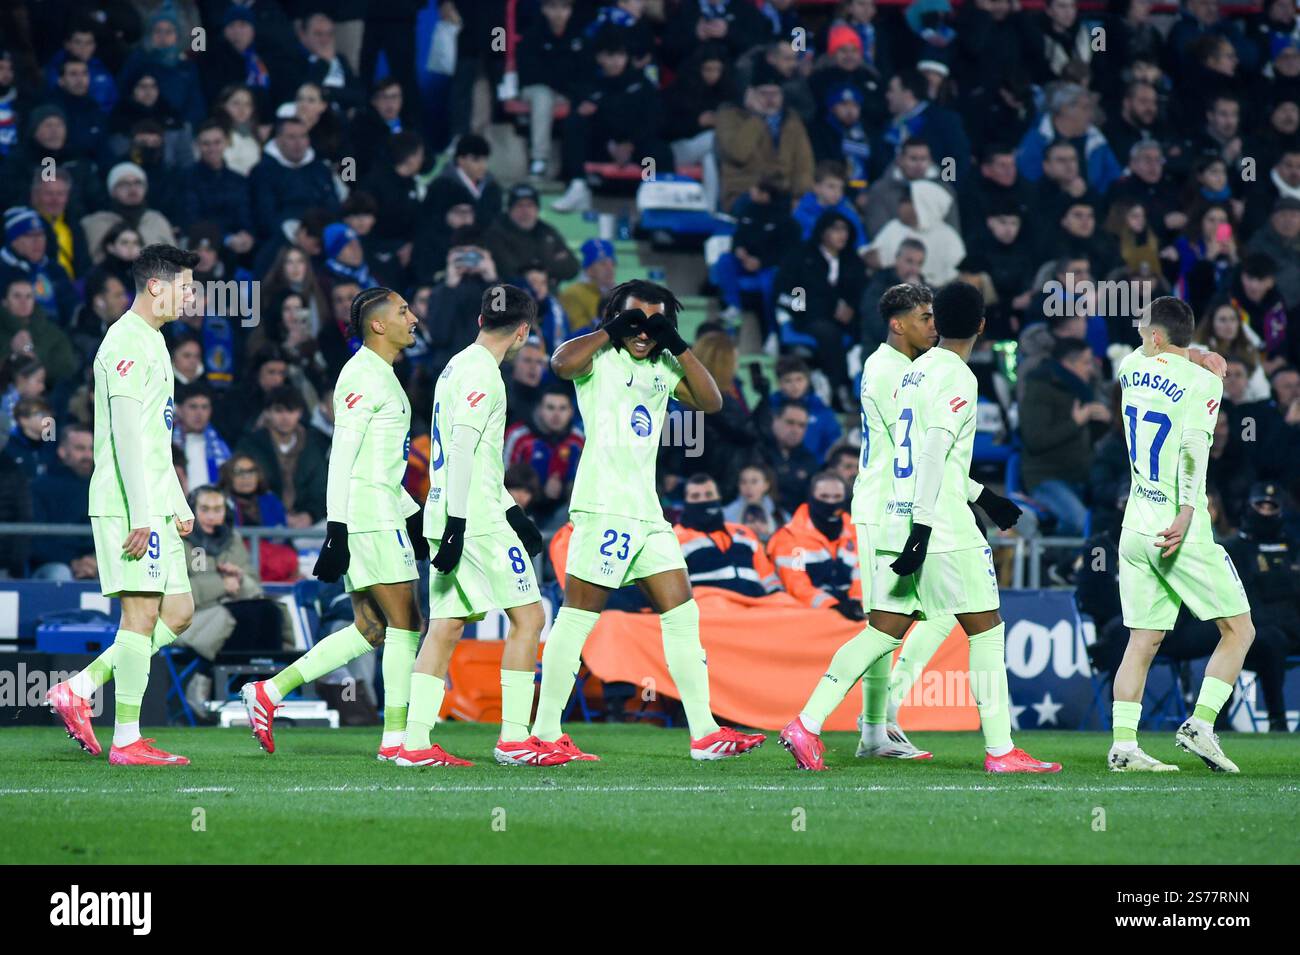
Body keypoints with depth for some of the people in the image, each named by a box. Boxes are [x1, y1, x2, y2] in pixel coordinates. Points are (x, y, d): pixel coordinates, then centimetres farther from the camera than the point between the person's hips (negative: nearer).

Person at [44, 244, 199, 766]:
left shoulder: (152, 341, 21)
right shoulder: (127, 341, -11)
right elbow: (127, 433, -18)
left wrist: (178, 506, 24)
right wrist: (142, 515, -22)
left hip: (153, 509, 10)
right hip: (128, 505, -10)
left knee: (178, 612, 8)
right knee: (142, 612, -8)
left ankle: (78, 689, 10)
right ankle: (126, 740, -6)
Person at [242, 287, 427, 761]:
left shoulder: (381, 376, 20)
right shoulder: (363, 376, -11)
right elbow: (342, 457, -18)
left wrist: (416, 517, 26)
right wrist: (336, 530, -22)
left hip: (382, 511, 10)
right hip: (369, 514, -10)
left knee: (370, 630, 8)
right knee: (405, 623, -6)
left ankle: (269, 691, 8)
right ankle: (396, 737, -3)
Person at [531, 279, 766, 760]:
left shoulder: (664, 370, 19)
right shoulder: (600, 359, -1)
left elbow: (710, 401, 8)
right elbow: (562, 362, -22)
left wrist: (678, 346, 0)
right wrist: (611, 331, -13)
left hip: (647, 512, 8)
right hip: (604, 507, -8)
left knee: (682, 616, 6)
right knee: (577, 617, -8)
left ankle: (704, 733, 9)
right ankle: (546, 733, -6)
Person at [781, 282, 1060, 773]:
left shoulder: (913, 373, 15)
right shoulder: (956, 378, -10)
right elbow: (932, 453, -19)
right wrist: (922, 527, -22)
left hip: (896, 524, 8)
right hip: (945, 529, -8)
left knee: (882, 633, 7)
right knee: (986, 630, 1)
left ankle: (806, 724, 0)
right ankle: (1000, 750, 0)